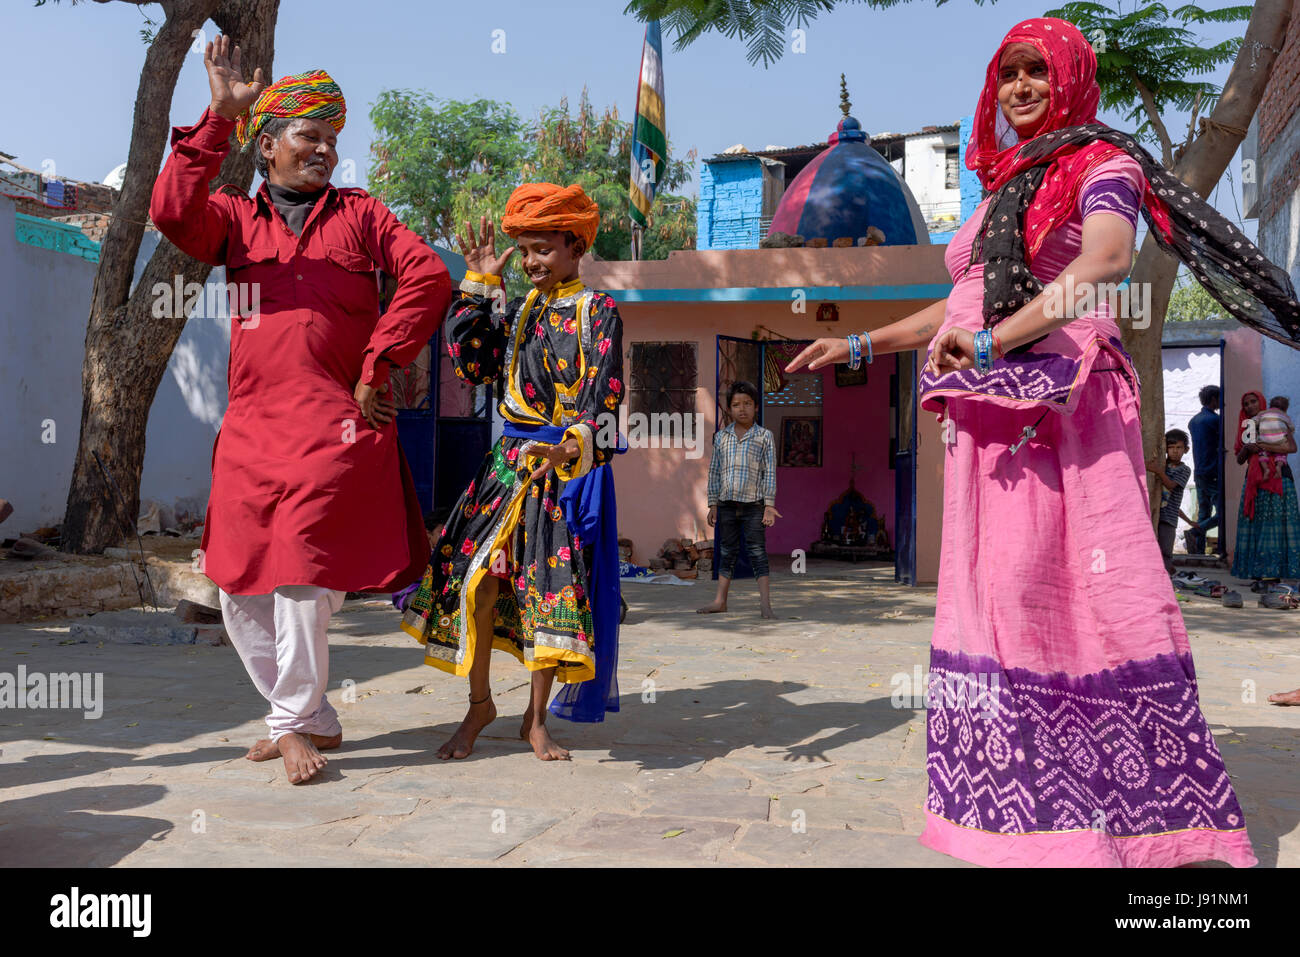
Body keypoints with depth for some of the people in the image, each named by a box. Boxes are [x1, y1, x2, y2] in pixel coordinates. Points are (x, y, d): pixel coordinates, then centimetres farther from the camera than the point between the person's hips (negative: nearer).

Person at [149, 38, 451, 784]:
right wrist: (218, 122, -10)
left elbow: (429, 279, -1)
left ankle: (294, 725, 9)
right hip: (252, 429, 3)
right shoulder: (234, 219, 14)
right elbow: (171, 212, -7)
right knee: (240, 589, 6)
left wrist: (379, 366, -6)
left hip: (338, 427, -3)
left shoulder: (361, 215, 12)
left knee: (304, 578, -8)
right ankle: (316, 720, 20)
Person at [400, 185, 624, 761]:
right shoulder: (515, 311, 15)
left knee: (554, 585, -2)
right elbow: (470, 364, 5)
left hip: (572, 465, -3)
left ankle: (535, 720, 13)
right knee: (475, 573, -6)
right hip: (510, 460, 4)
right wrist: (479, 285, 4)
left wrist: (580, 442, -30)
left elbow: (603, 392, -11)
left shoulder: (598, 311, 0)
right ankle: (480, 704, 13)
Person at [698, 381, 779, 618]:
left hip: (753, 504, -3)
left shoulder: (764, 437, 1)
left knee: (757, 552, -4)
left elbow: (769, 472, -1)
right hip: (727, 503, 3)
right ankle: (720, 600, 17)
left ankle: (765, 603, -3)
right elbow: (714, 471, 11)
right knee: (727, 552, 10)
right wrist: (713, 504, 8)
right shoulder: (721, 437, 8)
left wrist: (769, 505, -7)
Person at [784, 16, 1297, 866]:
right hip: (988, 419, 7)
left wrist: (990, 343, -28)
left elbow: (1108, 259, -19)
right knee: (994, 599, 6)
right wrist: (862, 345, 28)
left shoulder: (1099, 162, 2)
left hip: (1059, 406, -7)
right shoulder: (1004, 183, 24)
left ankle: (1151, 823, -1)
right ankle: (1021, 819, 16)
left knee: (1082, 599, -10)